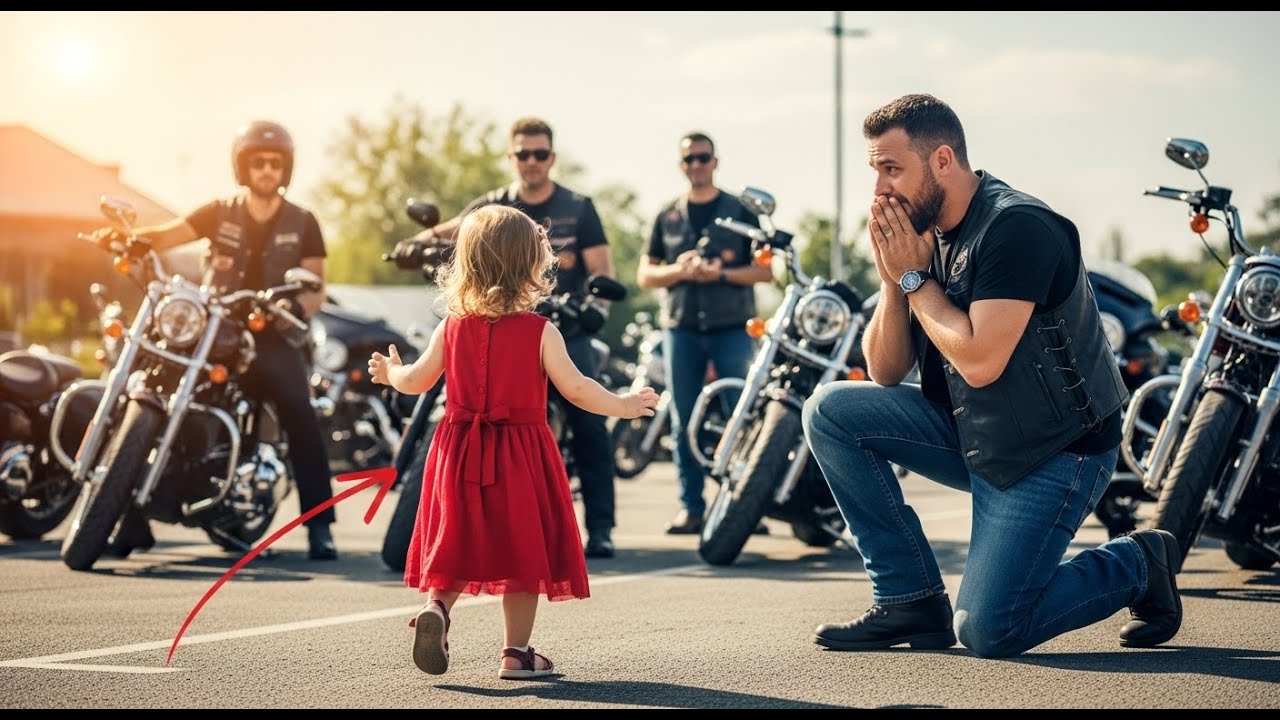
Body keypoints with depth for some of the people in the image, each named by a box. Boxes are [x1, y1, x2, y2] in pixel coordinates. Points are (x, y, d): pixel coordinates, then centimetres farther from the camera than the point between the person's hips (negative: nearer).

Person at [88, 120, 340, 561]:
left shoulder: (302, 223, 5)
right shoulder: (219, 213, 7)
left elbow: (316, 289, 2)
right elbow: (168, 234, -8)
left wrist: (298, 306, -22)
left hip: (273, 335, -1)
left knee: (300, 414, -27)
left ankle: (319, 526, -23)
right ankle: (134, 520, -5)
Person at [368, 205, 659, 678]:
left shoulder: (453, 327, 2)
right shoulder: (539, 331, -9)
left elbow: (417, 381, 9)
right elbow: (576, 389, -12)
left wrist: (390, 373, 31)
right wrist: (622, 406, 2)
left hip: (461, 450, 3)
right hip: (521, 453, -3)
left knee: (456, 544, 14)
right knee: (522, 548, 6)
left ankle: (436, 607, -12)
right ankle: (516, 652, 8)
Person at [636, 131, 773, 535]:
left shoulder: (741, 212, 7)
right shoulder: (668, 217, 14)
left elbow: (766, 270, 2)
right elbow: (645, 276, 12)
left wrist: (721, 273, -13)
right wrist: (678, 270, -8)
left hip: (733, 327, -2)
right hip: (681, 327, 2)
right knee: (685, 422, 2)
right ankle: (691, 507, 5)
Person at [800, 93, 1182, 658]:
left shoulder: (1017, 228, -21)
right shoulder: (923, 233, 4)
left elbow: (979, 362, -29)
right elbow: (884, 373, 5)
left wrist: (913, 277, -16)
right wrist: (891, 281, -10)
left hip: (1054, 453, -8)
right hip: (972, 436, 8)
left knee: (986, 633, -16)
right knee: (831, 410, -6)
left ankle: (1135, 567, 11)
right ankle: (911, 599, 0)